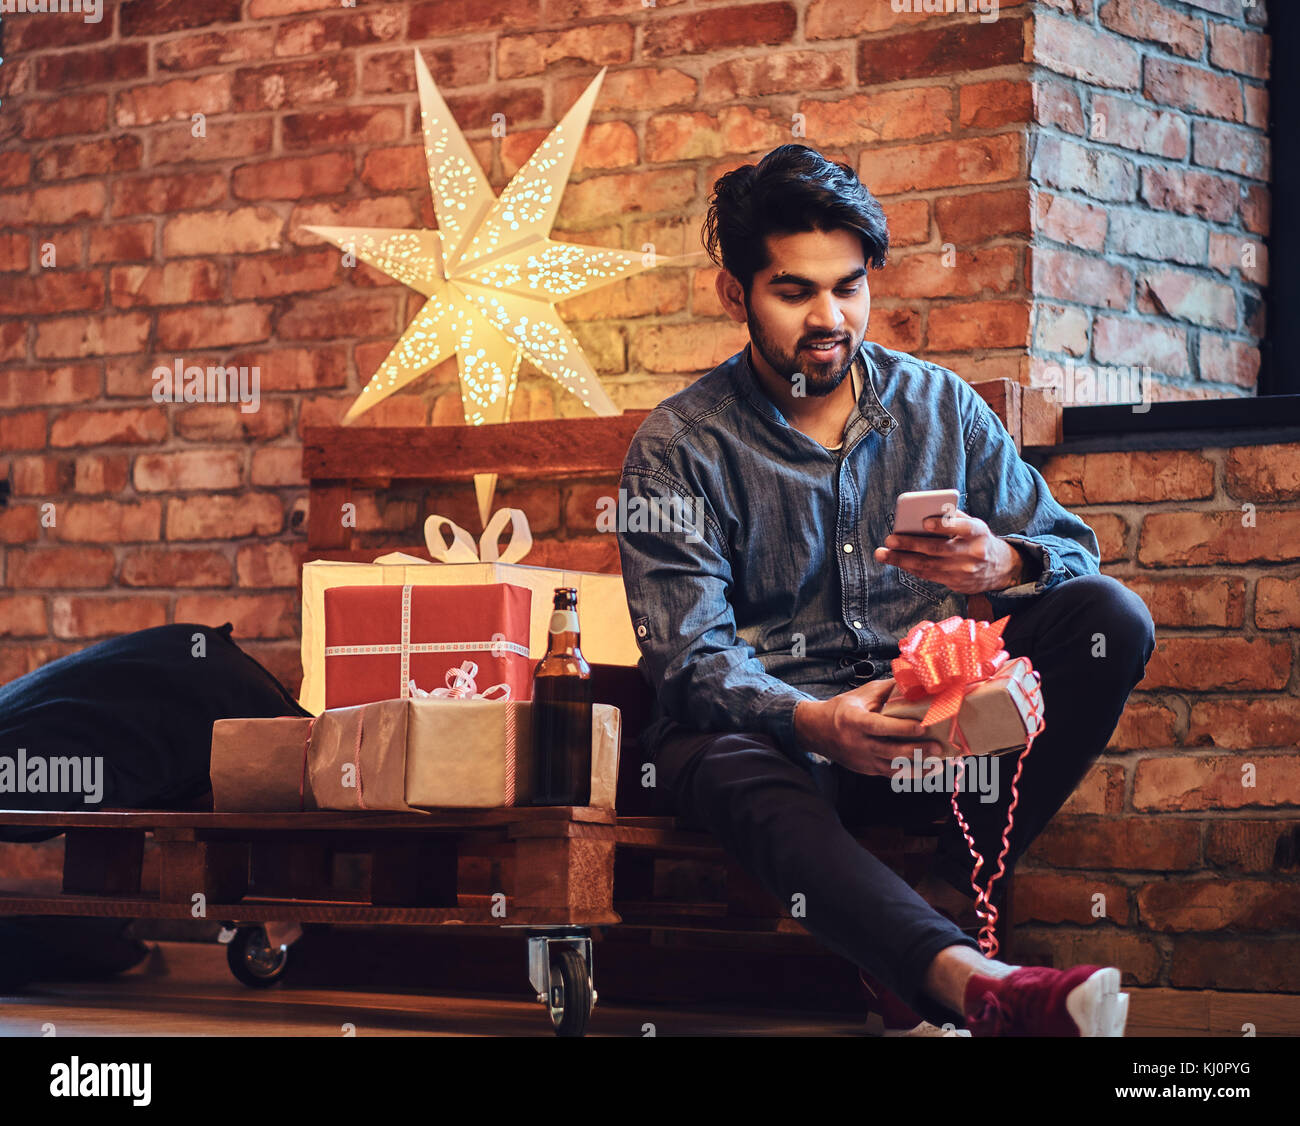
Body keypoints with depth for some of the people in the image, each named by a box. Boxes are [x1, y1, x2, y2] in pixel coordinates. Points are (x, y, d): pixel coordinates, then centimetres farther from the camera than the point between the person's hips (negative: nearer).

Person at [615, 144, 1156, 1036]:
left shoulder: (939, 405, 9)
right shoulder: (679, 449, -1)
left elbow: (1071, 550, 8)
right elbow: (693, 655, -11)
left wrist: (1007, 566, -19)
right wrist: (814, 723, -32)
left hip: (932, 721, 4)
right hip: (771, 725, -3)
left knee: (1109, 617, -20)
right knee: (722, 766, -39)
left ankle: (938, 911, -28)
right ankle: (973, 981, -62)